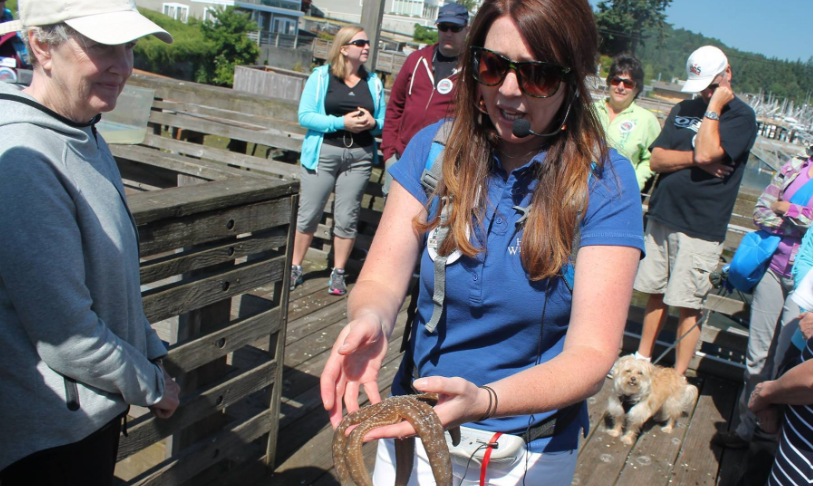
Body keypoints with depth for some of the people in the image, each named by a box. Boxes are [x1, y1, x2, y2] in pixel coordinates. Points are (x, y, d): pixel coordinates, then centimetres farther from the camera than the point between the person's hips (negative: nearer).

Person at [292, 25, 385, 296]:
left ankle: (338, 274, 15)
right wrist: (341, 122, -17)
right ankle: (295, 268, 18)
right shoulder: (321, 76, 1)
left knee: (347, 217, 4)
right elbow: (305, 115, -7)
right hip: (323, 152, -2)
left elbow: (383, 121, 11)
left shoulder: (373, 82, 11)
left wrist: (372, 123, -12)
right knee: (309, 213, 3)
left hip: (360, 157, 2)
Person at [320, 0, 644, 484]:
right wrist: (371, 318, -35)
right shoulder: (435, 149, -8)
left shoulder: (605, 184, -17)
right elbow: (382, 278, -11)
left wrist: (483, 400, -41)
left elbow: (592, 353, -23)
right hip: (416, 424, 3)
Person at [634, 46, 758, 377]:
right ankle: (642, 358, 26)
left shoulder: (742, 116, -4)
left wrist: (715, 106, -12)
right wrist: (696, 158, -11)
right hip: (661, 216, 5)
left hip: (701, 227, -5)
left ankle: (678, 378, 8)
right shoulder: (682, 110, 14)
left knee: (688, 305, -1)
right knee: (656, 293, 13)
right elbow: (656, 160, 4)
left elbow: (707, 152, -21)